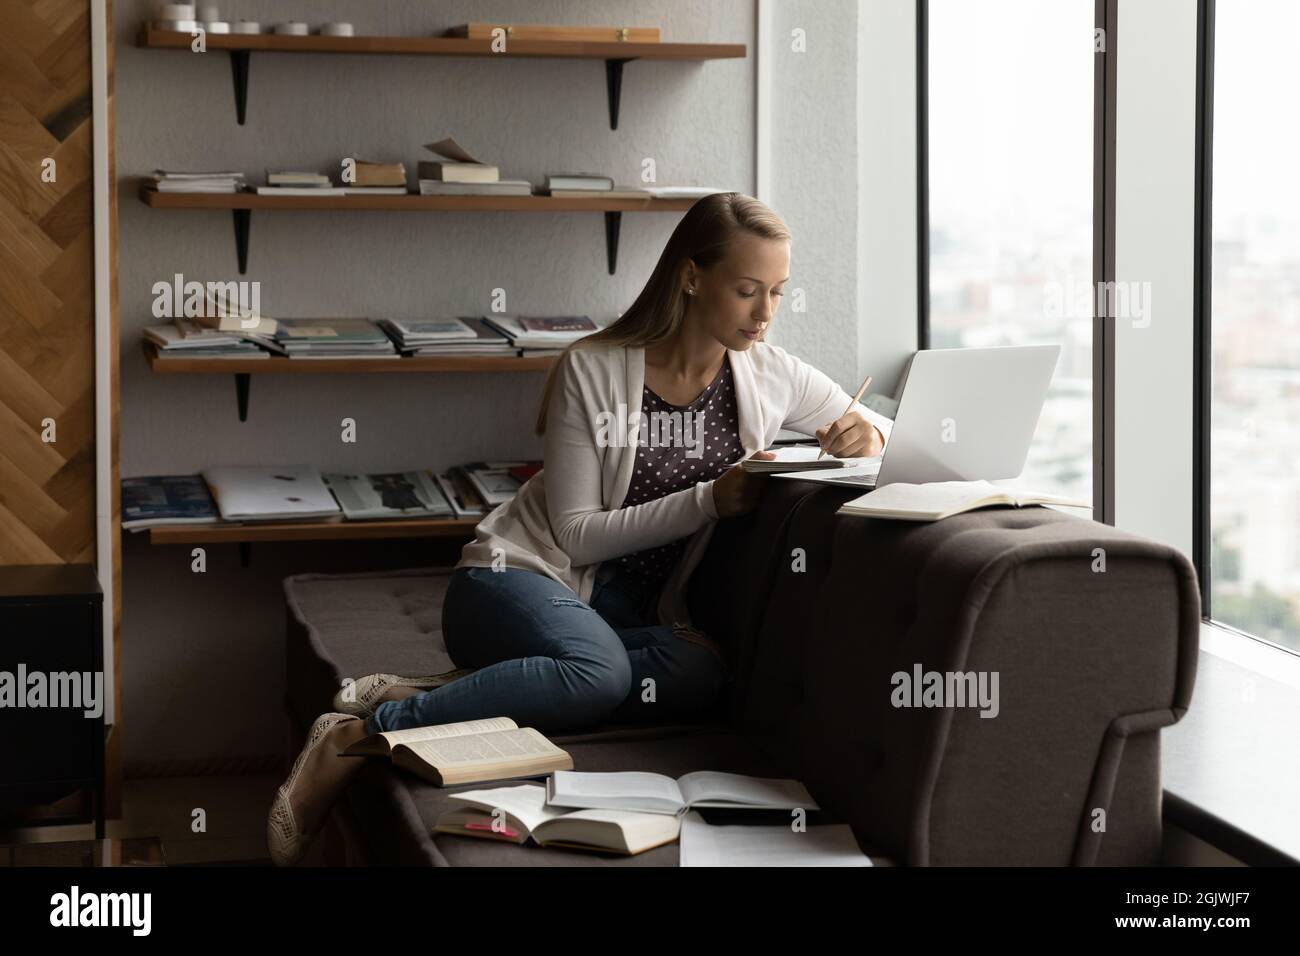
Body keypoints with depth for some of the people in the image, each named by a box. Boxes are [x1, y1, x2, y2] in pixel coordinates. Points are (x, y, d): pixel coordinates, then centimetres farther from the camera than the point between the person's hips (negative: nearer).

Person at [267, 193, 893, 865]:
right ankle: (358, 734, -28)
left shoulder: (771, 376, 2)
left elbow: (887, 431, 14)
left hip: (622, 612, 5)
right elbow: (577, 534, -12)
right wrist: (710, 499, -21)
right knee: (599, 669, -40)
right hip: (519, 579, -5)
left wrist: (865, 437, -10)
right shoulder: (592, 369, -11)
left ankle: (445, 692, -24)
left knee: (701, 672, -33)